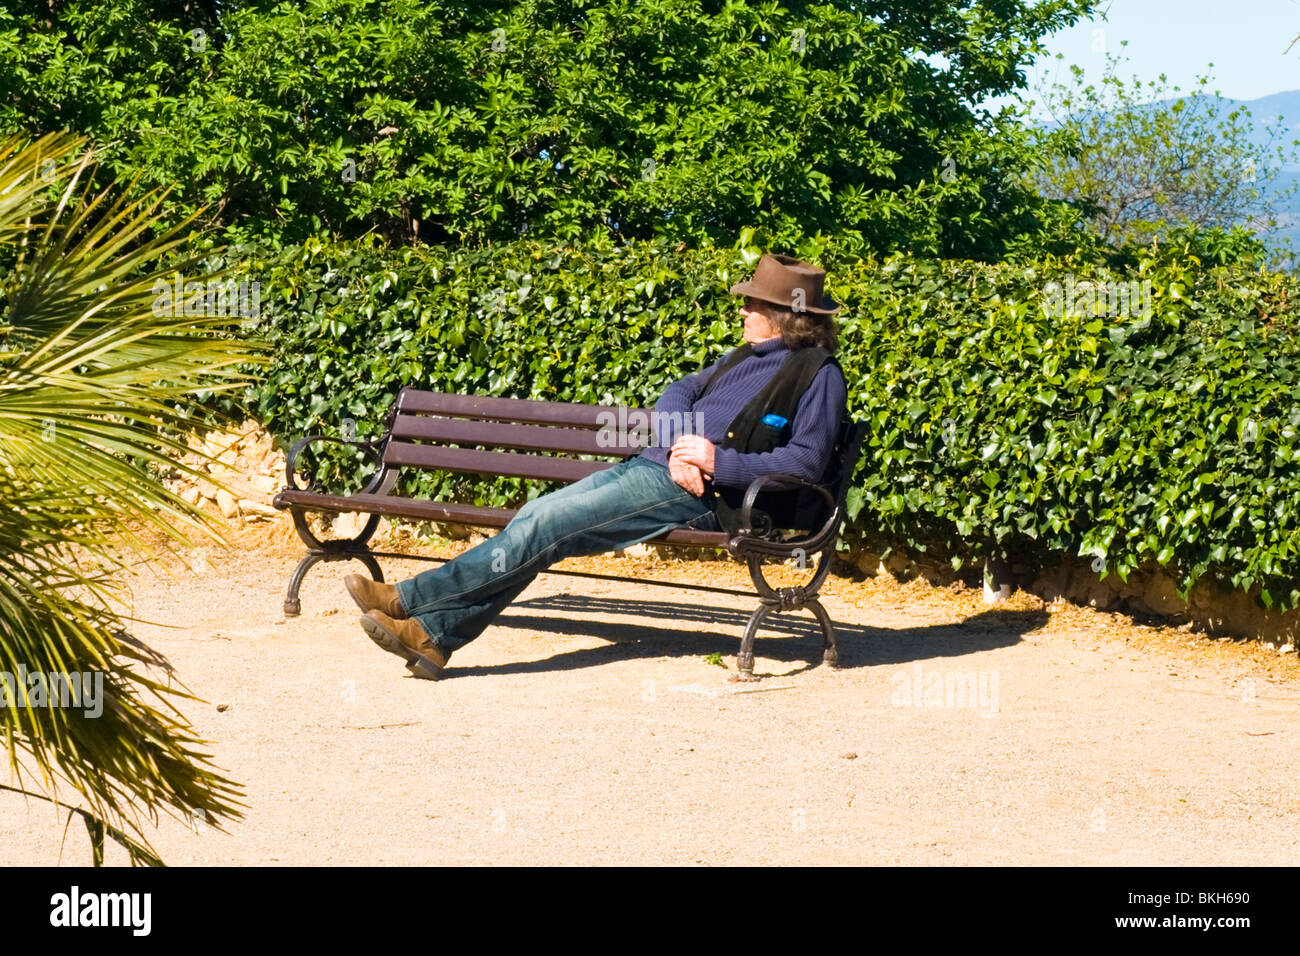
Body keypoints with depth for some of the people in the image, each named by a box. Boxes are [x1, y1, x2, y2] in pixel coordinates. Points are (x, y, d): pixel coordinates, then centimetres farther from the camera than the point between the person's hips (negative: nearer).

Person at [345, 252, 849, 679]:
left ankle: (409, 598, -17)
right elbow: (680, 392, 22)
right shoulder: (747, 356, 23)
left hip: (697, 493, -9)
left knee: (544, 523, -18)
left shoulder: (819, 374, -4)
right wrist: (677, 449, -1)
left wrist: (720, 462, -18)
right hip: (647, 466, 9)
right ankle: (433, 635, -12)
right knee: (535, 520, -8)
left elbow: (807, 460, -13)